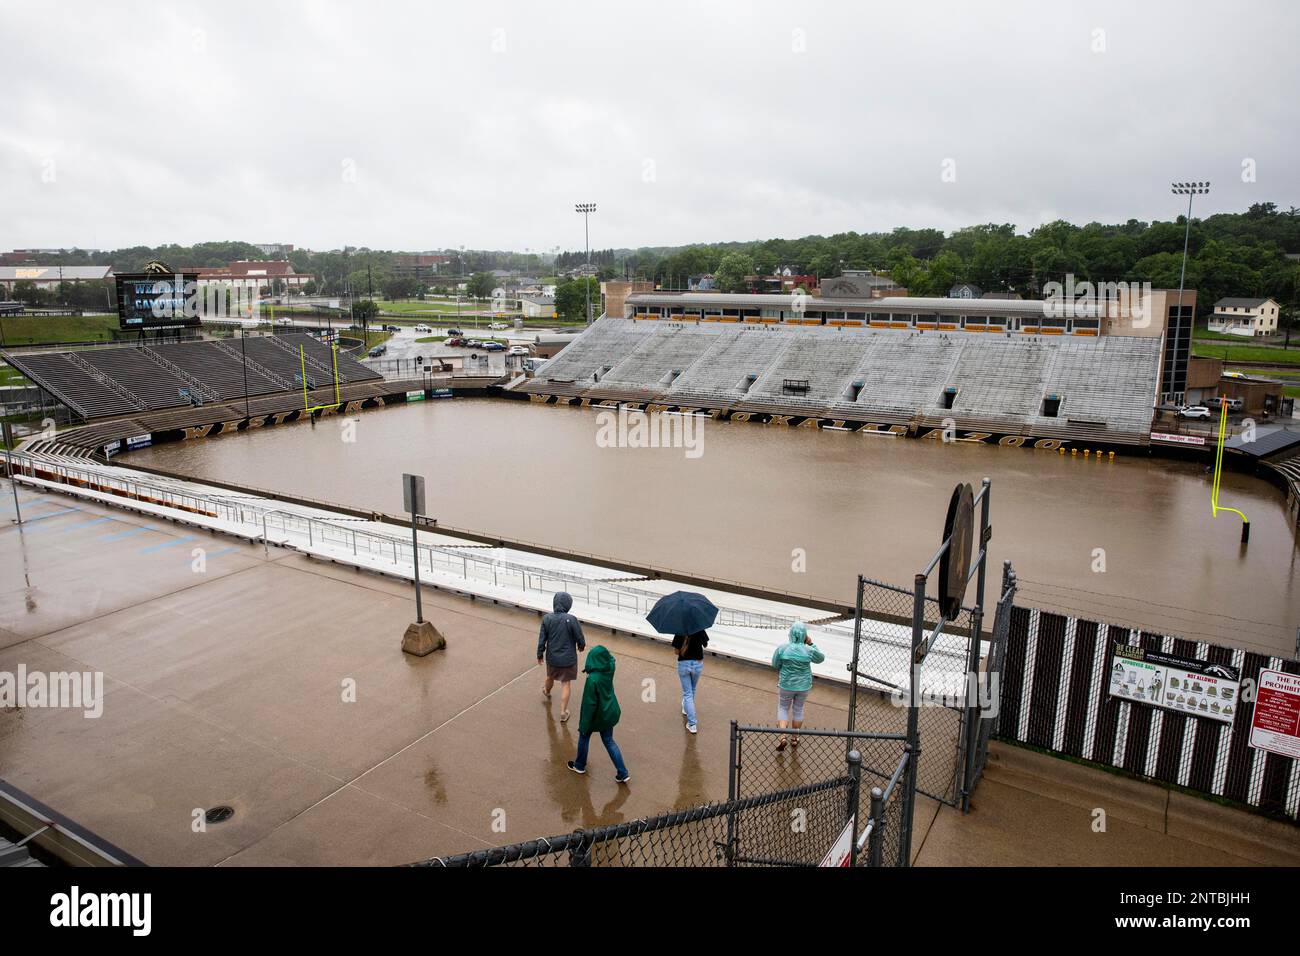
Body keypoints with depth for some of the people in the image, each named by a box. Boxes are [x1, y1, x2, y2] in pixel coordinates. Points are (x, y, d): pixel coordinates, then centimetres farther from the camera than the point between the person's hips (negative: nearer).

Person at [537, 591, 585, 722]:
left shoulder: (547, 619, -13)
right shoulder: (571, 619, -22)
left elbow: (542, 640, -6)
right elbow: (580, 639, -13)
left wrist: (540, 655, 8)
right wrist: (581, 646, 9)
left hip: (552, 658, 3)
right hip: (568, 659, -3)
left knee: (550, 677, 30)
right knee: (566, 684, 11)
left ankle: (547, 692, 60)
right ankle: (563, 712, 15)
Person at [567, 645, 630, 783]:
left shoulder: (593, 679, -31)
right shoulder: (609, 670, -13)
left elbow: (589, 704, -25)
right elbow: (611, 658, 14)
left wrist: (584, 724, -16)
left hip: (597, 715, -6)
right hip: (609, 712, 6)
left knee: (584, 737, 22)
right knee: (608, 741, 18)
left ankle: (579, 765, 43)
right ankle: (623, 773, 16)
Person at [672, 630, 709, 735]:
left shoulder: (680, 633, -15)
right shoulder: (700, 631, -12)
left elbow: (677, 652, -10)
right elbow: (705, 645, 5)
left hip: (684, 664, -2)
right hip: (697, 664, 2)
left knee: (687, 693, 6)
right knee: (692, 690, 28)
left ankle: (692, 724, 1)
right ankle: (686, 709, 50)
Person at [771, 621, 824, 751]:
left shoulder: (782, 648, -18)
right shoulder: (809, 651, -17)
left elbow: (775, 664, -5)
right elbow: (821, 658, 3)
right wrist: (811, 644, 0)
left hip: (786, 685, -1)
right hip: (804, 685, 1)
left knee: (783, 708, 17)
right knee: (798, 709, 20)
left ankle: (783, 737, 3)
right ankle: (795, 738, 31)